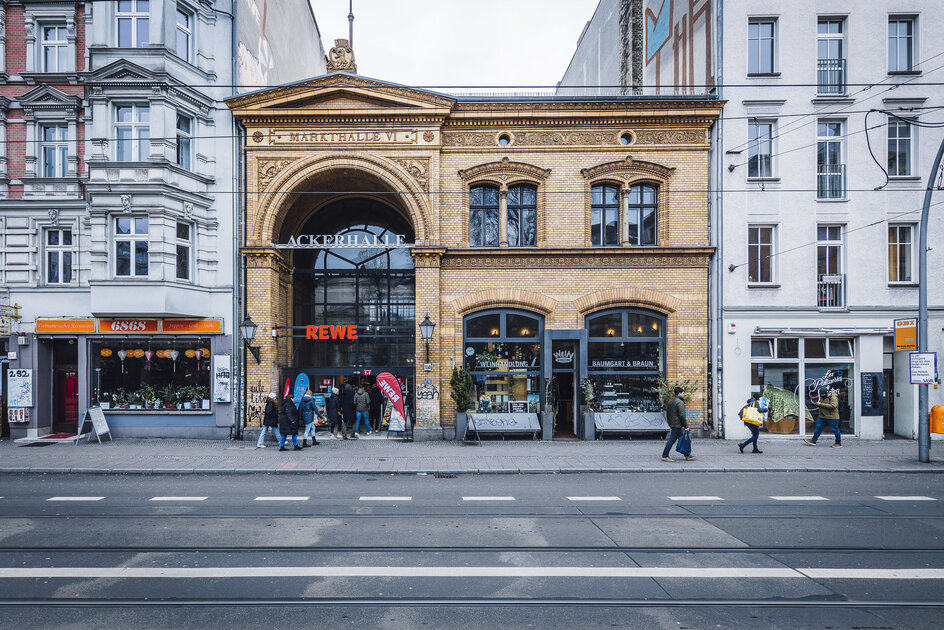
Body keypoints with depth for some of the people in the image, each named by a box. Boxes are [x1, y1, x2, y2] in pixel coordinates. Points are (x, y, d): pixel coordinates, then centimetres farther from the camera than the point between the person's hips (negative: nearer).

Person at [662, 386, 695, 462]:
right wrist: (686, 426, -13)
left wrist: (669, 424, 26)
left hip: (672, 424, 10)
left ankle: (687, 455, 21)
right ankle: (665, 456, -1)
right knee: (672, 440, -5)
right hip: (677, 425, -10)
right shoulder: (680, 402, -15)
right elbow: (682, 415, -20)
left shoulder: (670, 402, 15)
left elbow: (667, 414, 21)